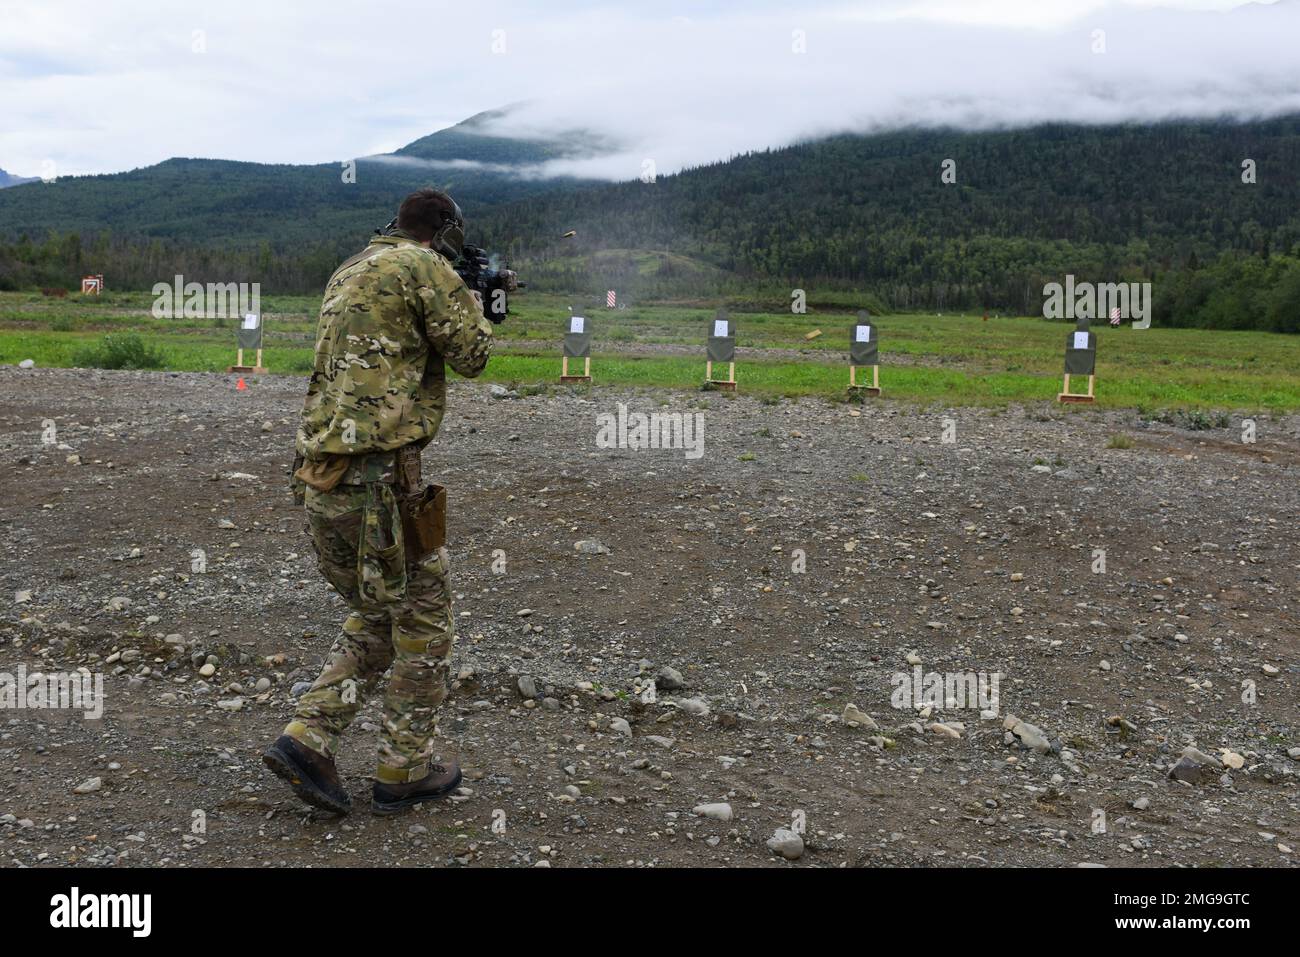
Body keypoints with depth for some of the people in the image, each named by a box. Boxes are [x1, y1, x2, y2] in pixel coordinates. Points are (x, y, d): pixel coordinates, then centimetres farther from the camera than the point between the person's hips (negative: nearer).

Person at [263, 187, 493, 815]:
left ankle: (306, 741, 12)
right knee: (424, 623, 8)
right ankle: (404, 771, 17)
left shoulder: (348, 273, 19)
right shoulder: (421, 265, -6)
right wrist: (472, 301, 15)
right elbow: (471, 354, -4)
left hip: (320, 480, 8)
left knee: (376, 621, 21)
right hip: (379, 480, -8)